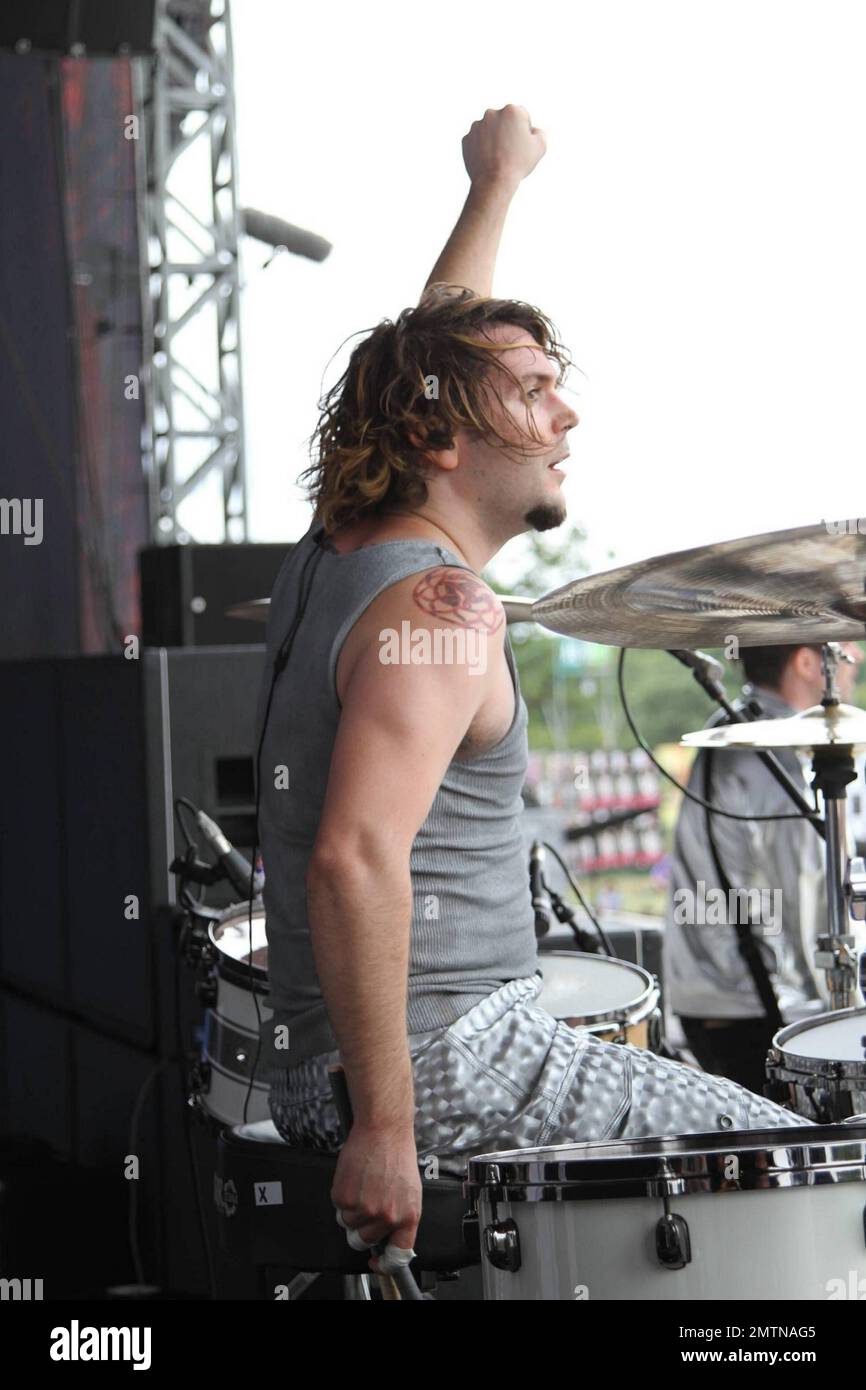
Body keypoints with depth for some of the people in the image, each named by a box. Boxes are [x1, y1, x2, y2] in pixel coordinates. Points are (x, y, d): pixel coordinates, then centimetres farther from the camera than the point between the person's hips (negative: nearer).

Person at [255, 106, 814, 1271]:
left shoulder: (337, 553, 9)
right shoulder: (440, 605, -19)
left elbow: (425, 351, 26)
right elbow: (356, 857, -30)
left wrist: (497, 185, 37)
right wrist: (384, 1129, -29)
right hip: (446, 1065, -10)